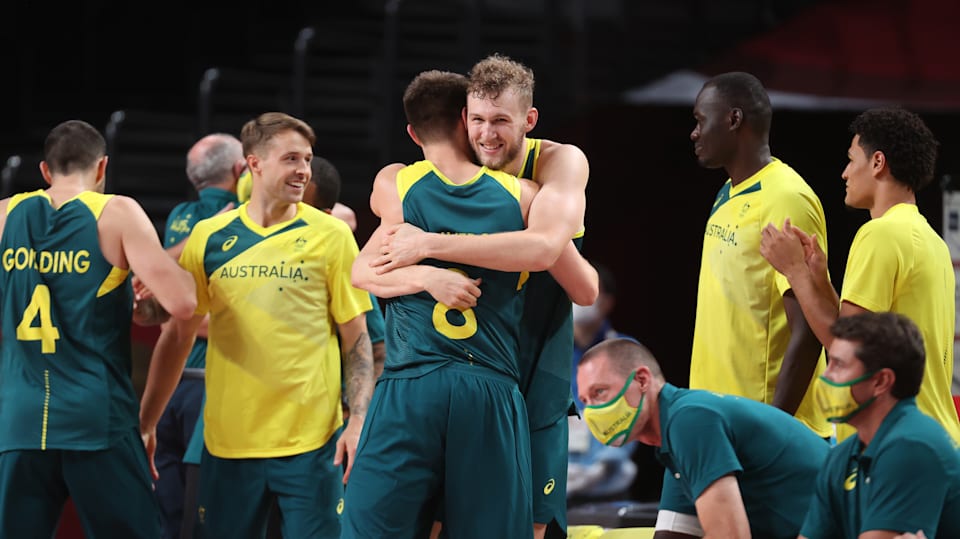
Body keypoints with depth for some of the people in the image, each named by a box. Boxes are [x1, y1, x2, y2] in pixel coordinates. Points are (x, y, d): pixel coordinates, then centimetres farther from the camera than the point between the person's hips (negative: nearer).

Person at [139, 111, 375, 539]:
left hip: (311, 441, -2)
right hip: (227, 442, 2)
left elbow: (357, 340, 2)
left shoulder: (331, 236, 0)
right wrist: (143, 424, 9)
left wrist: (359, 422, -10)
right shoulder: (208, 238, 4)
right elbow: (177, 337, 12)